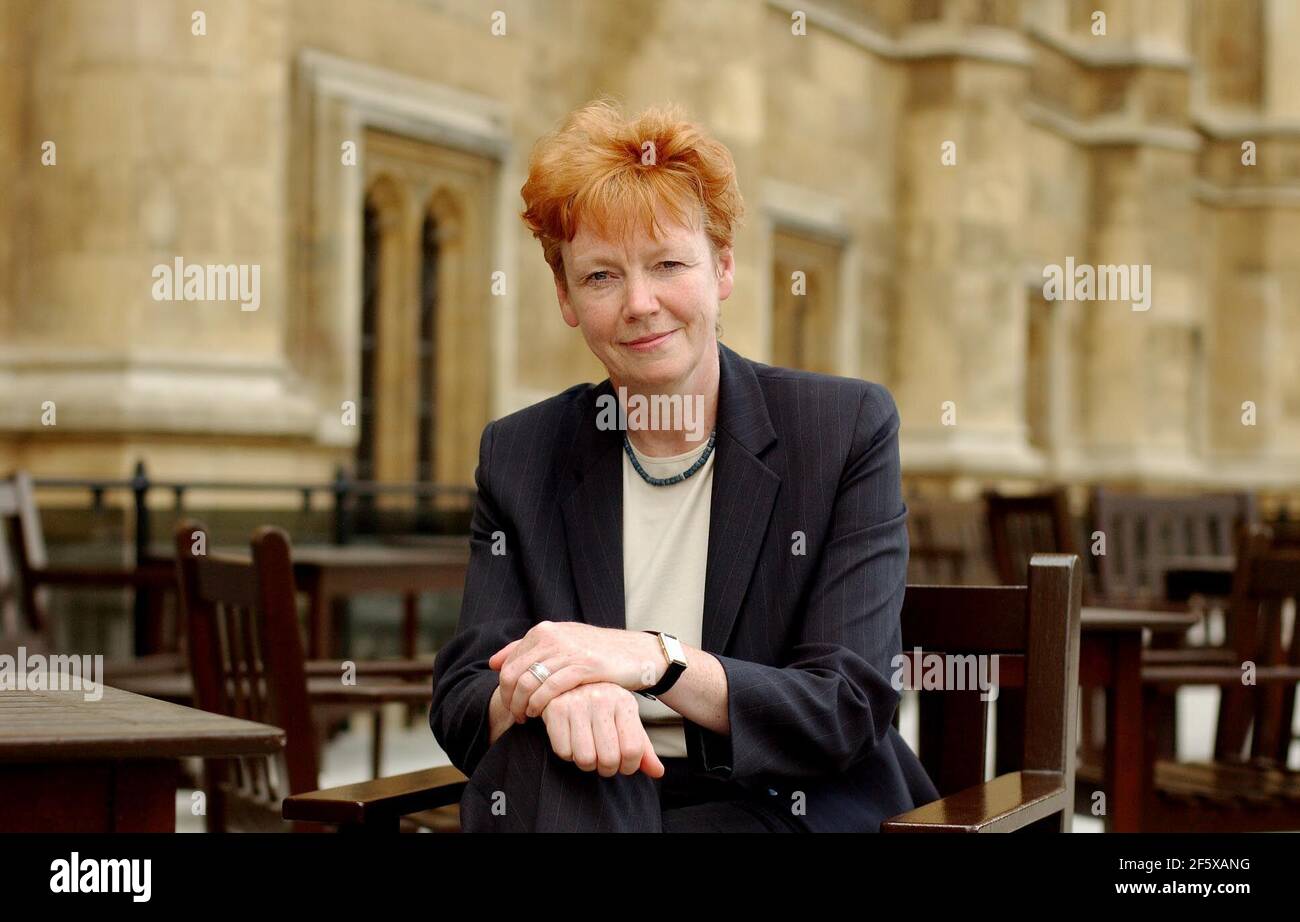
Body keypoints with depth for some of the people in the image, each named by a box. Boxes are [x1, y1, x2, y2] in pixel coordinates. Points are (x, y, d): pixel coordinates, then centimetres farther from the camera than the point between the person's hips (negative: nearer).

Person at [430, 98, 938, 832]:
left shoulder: (850, 427, -2)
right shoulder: (520, 456, 6)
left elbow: (854, 710, -9)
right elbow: (460, 706, -2)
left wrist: (650, 658, -24)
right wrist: (562, 691, -27)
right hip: (595, 808, 1)